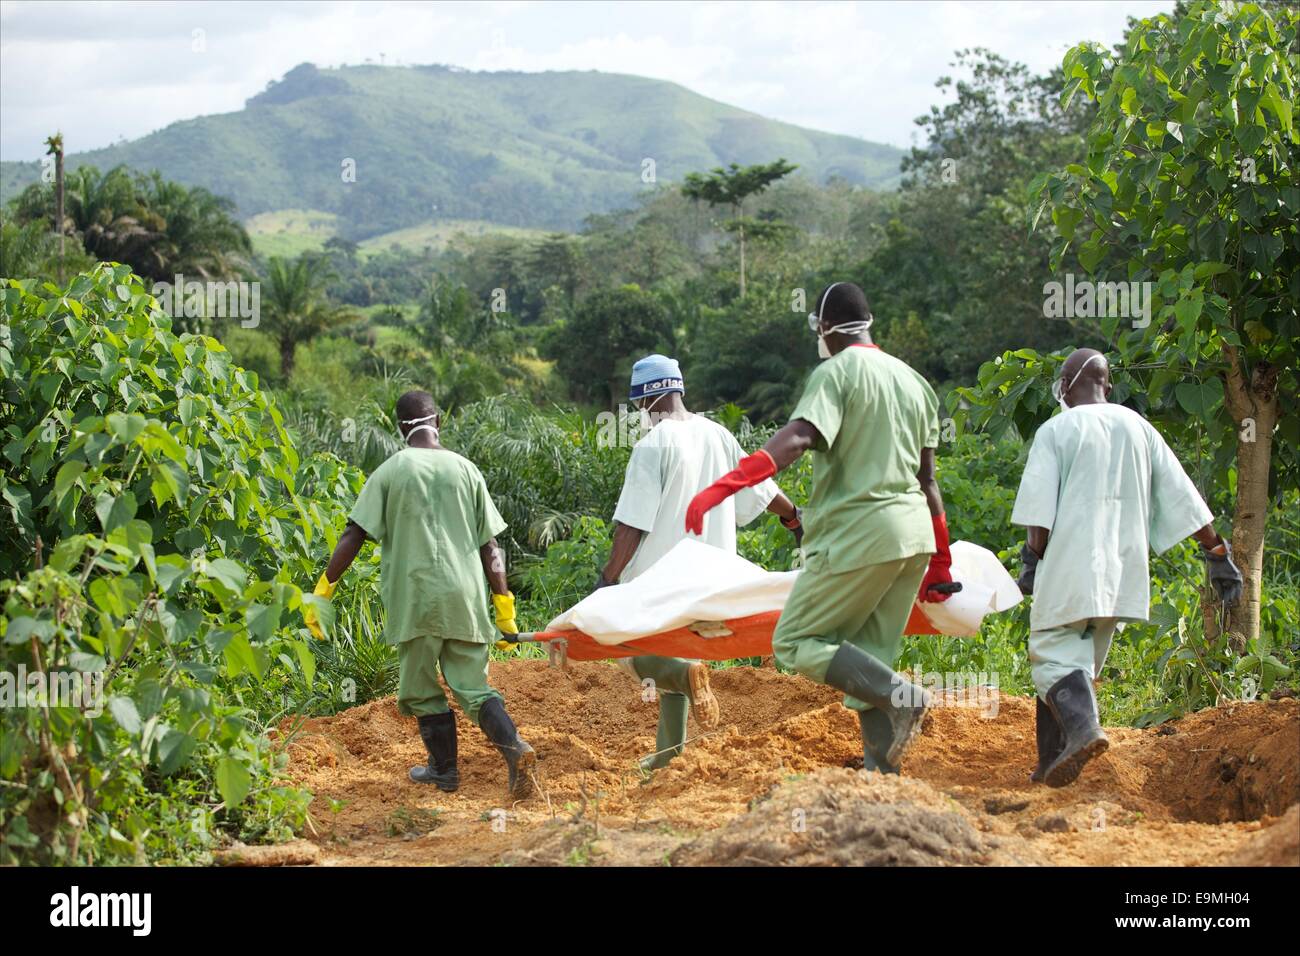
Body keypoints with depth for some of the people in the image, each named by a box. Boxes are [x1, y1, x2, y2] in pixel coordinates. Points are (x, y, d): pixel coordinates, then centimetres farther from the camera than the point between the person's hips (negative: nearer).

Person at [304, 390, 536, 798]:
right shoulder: (465, 469, 8)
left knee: (422, 690, 13)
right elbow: (490, 546, 7)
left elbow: (353, 537, -4)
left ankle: (445, 770, 20)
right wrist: (504, 604, 11)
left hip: (415, 599, -3)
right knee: (474, 687, 6)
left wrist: (324, 589, 1)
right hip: (465, 597, 3)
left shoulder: (390, 472, 1)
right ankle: (514, 746, -16)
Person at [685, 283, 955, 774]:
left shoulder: (836, 372, -6)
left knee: (795, 642, -1)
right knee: (866, 661, 12)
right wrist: (941, 562, 23)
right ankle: (881, 775, 4)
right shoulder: (913, 381, 17)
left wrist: (722, 487, -32)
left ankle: (898, 695, -20)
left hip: (857, 533, -8)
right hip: (913, 533, 8)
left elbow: (797, 438, -24)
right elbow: (926, 478, 19)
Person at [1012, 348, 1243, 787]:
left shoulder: (1056, 430, -1)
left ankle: (1082, 727, -36)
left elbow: (1039, 506, -11)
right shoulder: (1137, 427, 12)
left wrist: (1032, 560, -8)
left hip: (1071, 565, -5)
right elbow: (1183, 497, 9)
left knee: (1054, 653, -7)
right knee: (1081, 661, 14)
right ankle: (1052, 763, 13)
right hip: (1123, 569, 5)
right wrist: (1218, 553, 11)